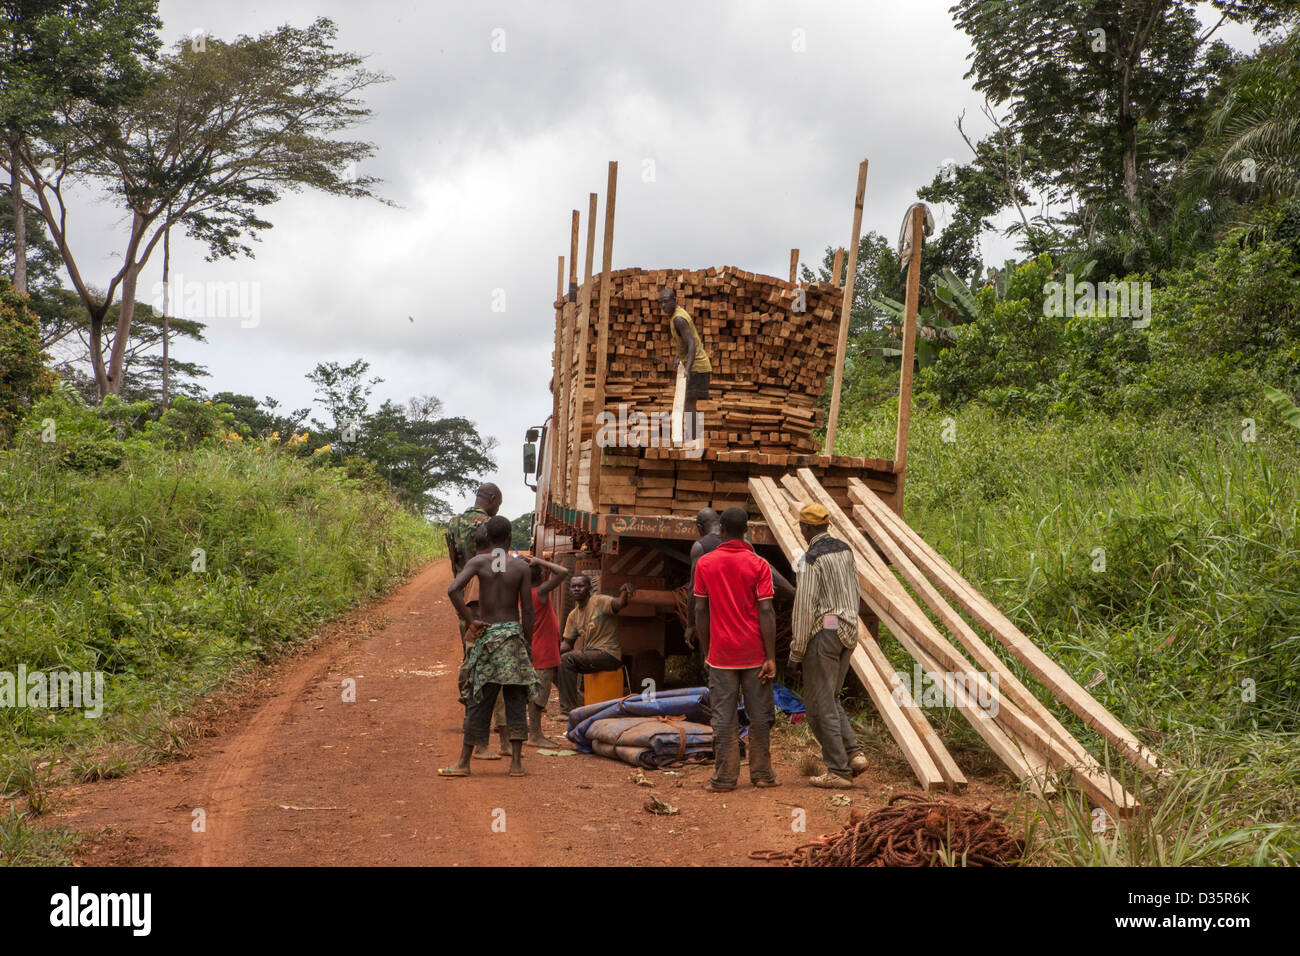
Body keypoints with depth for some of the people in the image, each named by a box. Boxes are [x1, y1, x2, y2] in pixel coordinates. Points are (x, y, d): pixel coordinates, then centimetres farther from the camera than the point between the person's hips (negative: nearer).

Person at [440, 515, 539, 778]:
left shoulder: (478, 562, -1)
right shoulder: (522, 567, 0)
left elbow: (453, 590, -16)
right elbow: (527, 611, -1)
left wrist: (469, 620, -6)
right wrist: (528, 645, 8)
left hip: (487, 635, 0)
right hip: (513, 634, 0)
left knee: (479, 699, 6)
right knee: (516, 698, 5)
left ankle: (464, 762, 9)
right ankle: (516, 762, 4)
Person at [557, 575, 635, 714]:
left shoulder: (599, 602, -7)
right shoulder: (573, 615, 15)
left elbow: (619, 604, -27)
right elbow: (567, 643, 15)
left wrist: (624, 593, -50)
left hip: (609, 654, -8)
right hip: (589, 654, 8)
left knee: (567, 660, -24)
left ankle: (569, 709, -20)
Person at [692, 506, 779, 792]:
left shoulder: (705, 564, 0)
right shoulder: (758, 565, -5)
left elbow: (700, 611, 2)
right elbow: (766, 612, -9)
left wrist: (706, 651, 11)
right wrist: (771, 657, -7)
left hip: (721, 653, 1)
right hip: (754, 653, -1)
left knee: (724, 716, 3)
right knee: (760, 714, 9)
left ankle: (725, 777, 5)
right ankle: (761, 773, 14)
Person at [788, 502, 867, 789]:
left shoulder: (812, 558, -15)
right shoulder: (844, 550, 11)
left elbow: (805, 606, -17)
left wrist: (796, 652, -11)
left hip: (822, 633, -9)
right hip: (847, 633, 9)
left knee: (820, 704, 0)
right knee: (829, 699, 19)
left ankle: (839, 771, 1)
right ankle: (854, 753, 5)